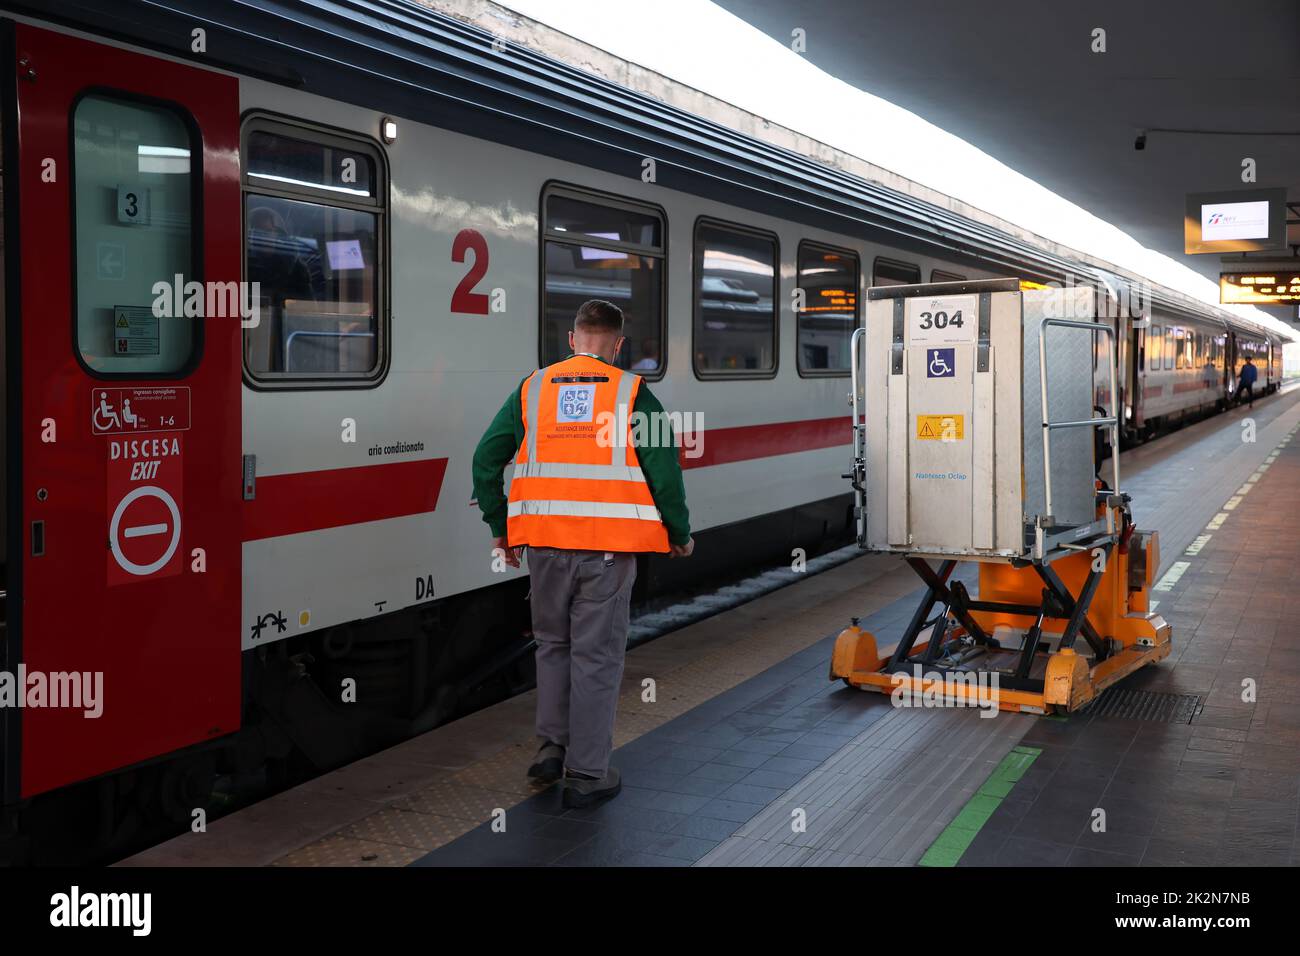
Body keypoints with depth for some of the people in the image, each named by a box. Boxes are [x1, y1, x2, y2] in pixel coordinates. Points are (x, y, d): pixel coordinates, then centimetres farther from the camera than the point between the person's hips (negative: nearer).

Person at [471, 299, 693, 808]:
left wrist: (500, 528, 15)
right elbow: (664, 467, -4)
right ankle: (586, 775, 11)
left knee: (553, 643, 22)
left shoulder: (532, 389, 7)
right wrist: (680, 533, 9)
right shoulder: (632, 393, -1)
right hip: (608, 547, -2)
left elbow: (485, 460, 5)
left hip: (545, 544, 3)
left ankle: (551, 747, 23)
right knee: (597, 655, 5)